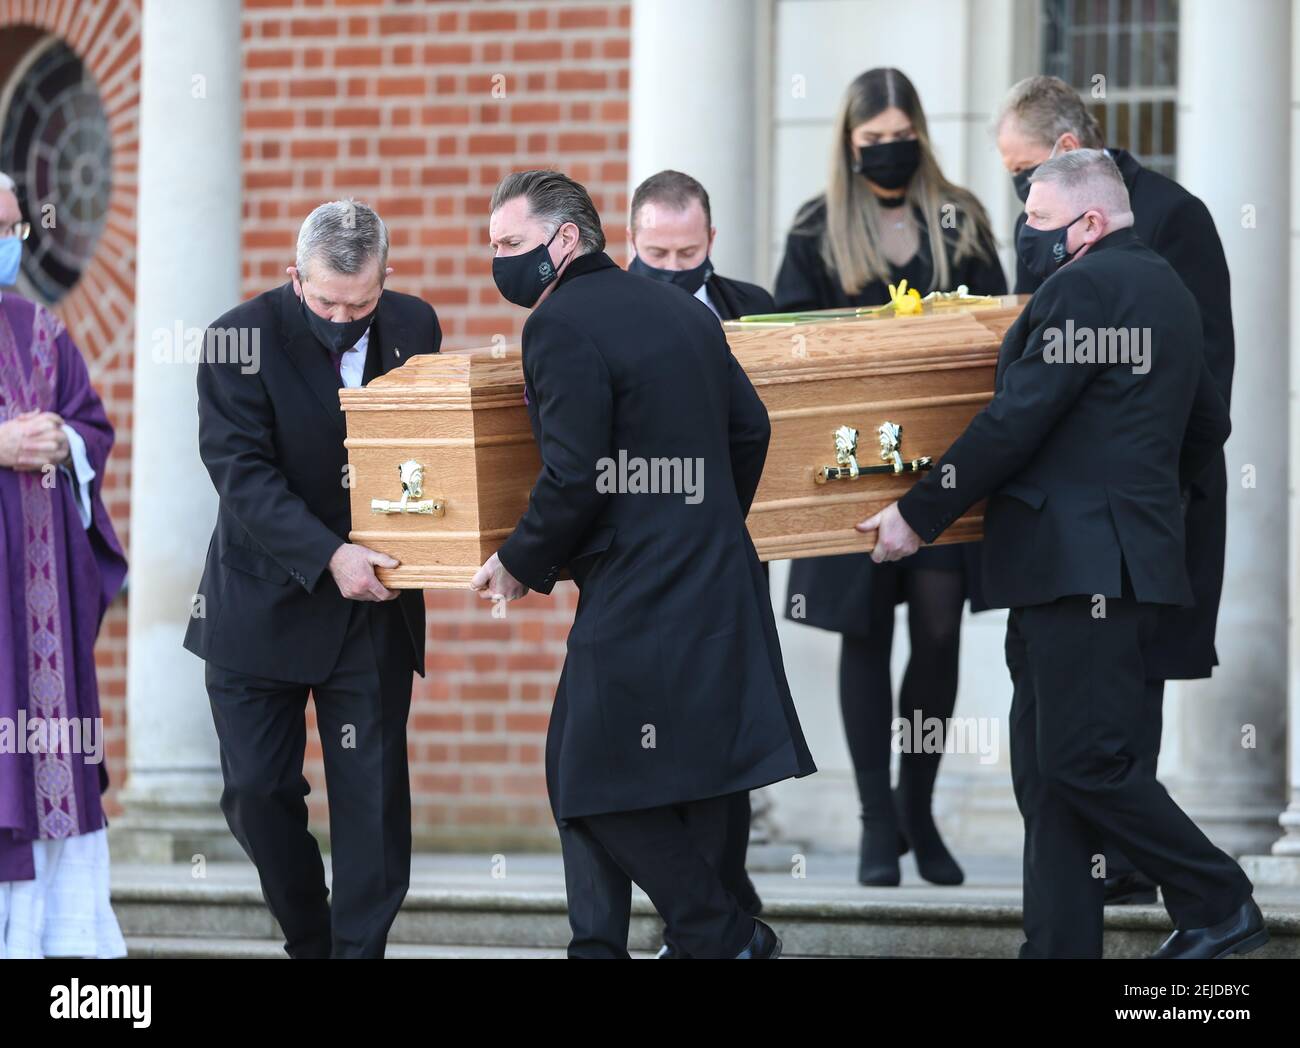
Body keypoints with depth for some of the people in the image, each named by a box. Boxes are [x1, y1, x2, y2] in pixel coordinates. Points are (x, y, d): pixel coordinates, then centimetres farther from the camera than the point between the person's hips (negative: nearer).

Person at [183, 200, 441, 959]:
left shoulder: (413, 328, -1)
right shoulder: (243, 339, -12)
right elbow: (241, 470, -18)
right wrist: (327, 555, -28)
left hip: (372, 607, 2)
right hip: (262, 603, -2)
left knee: (372, 793, -1)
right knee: (257, 788, 2)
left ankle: (359, 947, 4)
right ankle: (309, 940, 19)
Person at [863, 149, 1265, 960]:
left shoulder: (1083, 287, -11)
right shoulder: (1166, 288, 20)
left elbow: (1016, 421, -15)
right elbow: (1208, 427, 28)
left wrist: (919, 514, -8)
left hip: (1081, 564, -10)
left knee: (1085, 764, -9)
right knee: (1052, 774, 7)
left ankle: (1218, 905, -2)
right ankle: (1061, 943, 5)